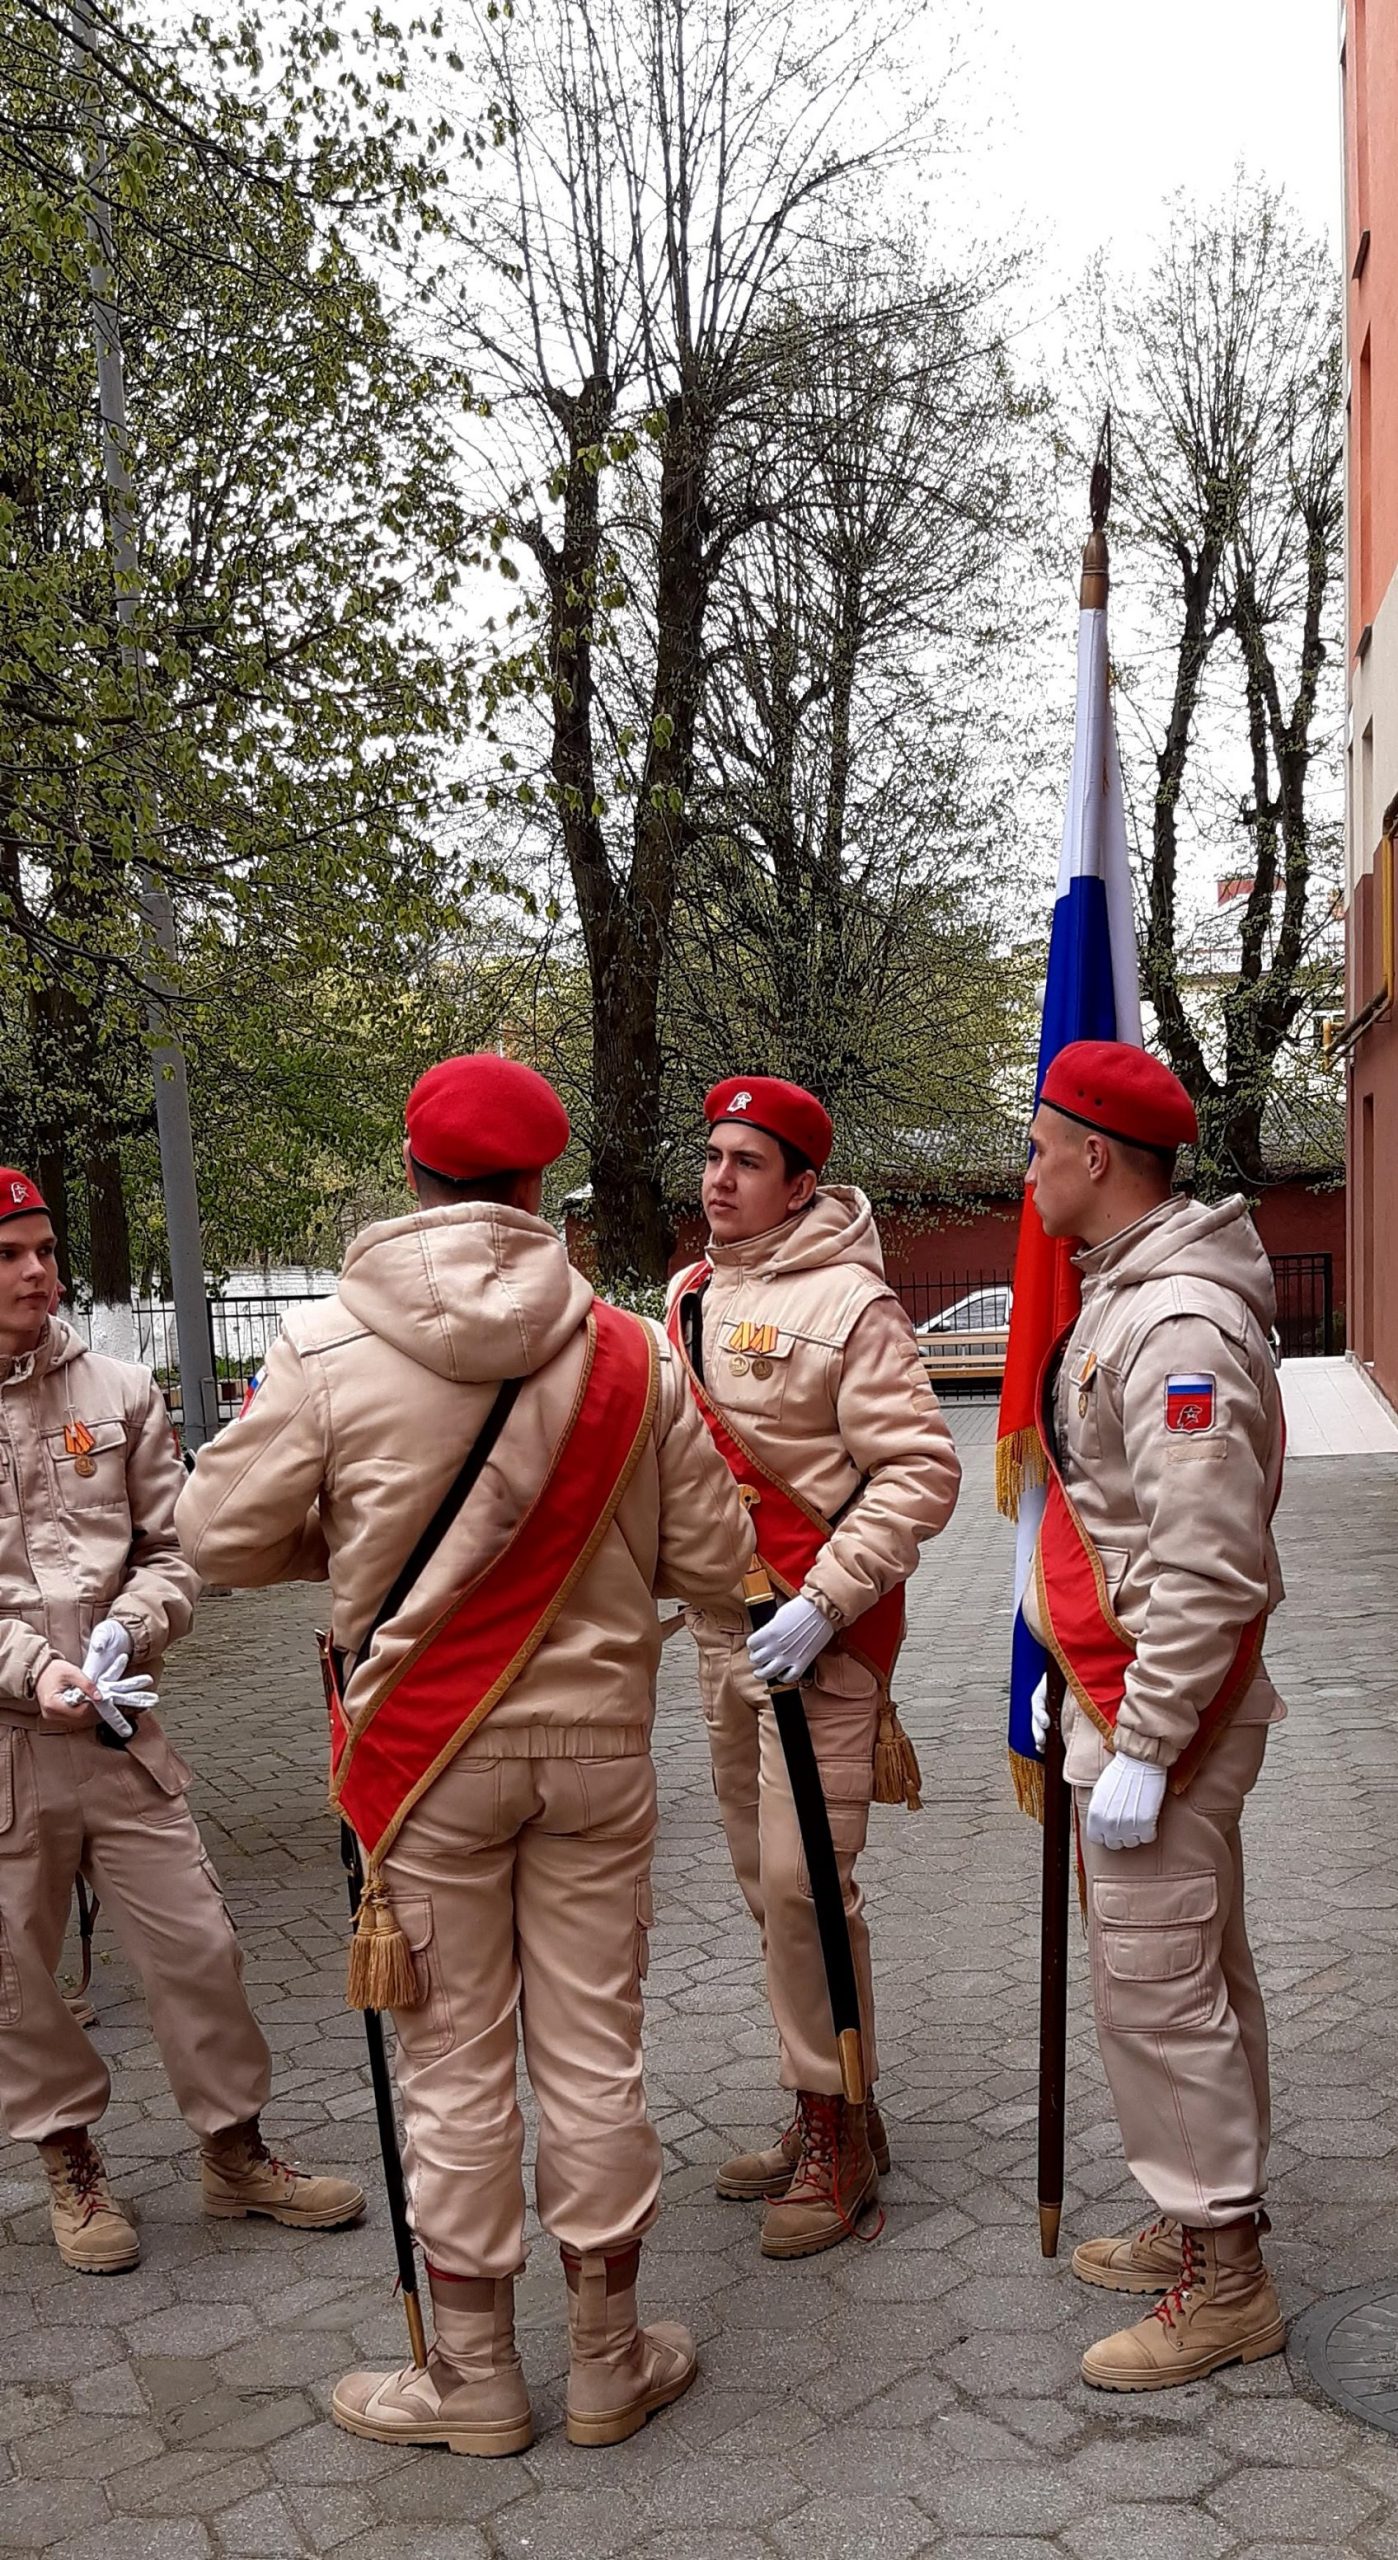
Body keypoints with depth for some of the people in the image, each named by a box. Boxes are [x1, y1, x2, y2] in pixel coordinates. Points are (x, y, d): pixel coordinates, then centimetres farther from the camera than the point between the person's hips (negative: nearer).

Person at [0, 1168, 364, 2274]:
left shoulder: (118, 1392, 3)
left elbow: (172, 1548, 6)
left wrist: (126, 1630, -12)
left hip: (120, 1728, 2)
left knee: (197, 1945, 7)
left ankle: (236, 2151, 27)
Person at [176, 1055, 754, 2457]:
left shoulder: (326, 1351, -14)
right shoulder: (628, 1352, -8)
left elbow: (223, 1534, -7)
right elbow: (711, 1561, -2)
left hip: (425, 1750, -1)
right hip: (595, 1738, 2)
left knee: (454, 2065, 11)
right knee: (593, 2048, 13)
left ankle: (473, 2374, 27)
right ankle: (607, 2358, 29)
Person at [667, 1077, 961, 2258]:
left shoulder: (849, 1302, -14)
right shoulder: (694, 1294, 10)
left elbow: (922, 1469, -18)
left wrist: (824, 1600, -22)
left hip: (818, 1633, -8)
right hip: (722, 1622, 8)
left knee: (803, 1881, -7)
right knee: (762, 1876, 15)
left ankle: (840, 2133, 11)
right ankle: (820, 2115, 30)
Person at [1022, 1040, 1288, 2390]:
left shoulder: (1182, 1326, -23)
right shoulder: (1125, 1294, 11)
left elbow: (1210, 1570, -27)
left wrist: (1140, 1751, -23)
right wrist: (1074, 1674, 21)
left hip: (1162, 1709, -10)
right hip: (1124, 1688, 10)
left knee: (1156, 1987, -1)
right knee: (1198, 1973, 19)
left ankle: (1221, 2284, 13)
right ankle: (1209, 2221, 33)